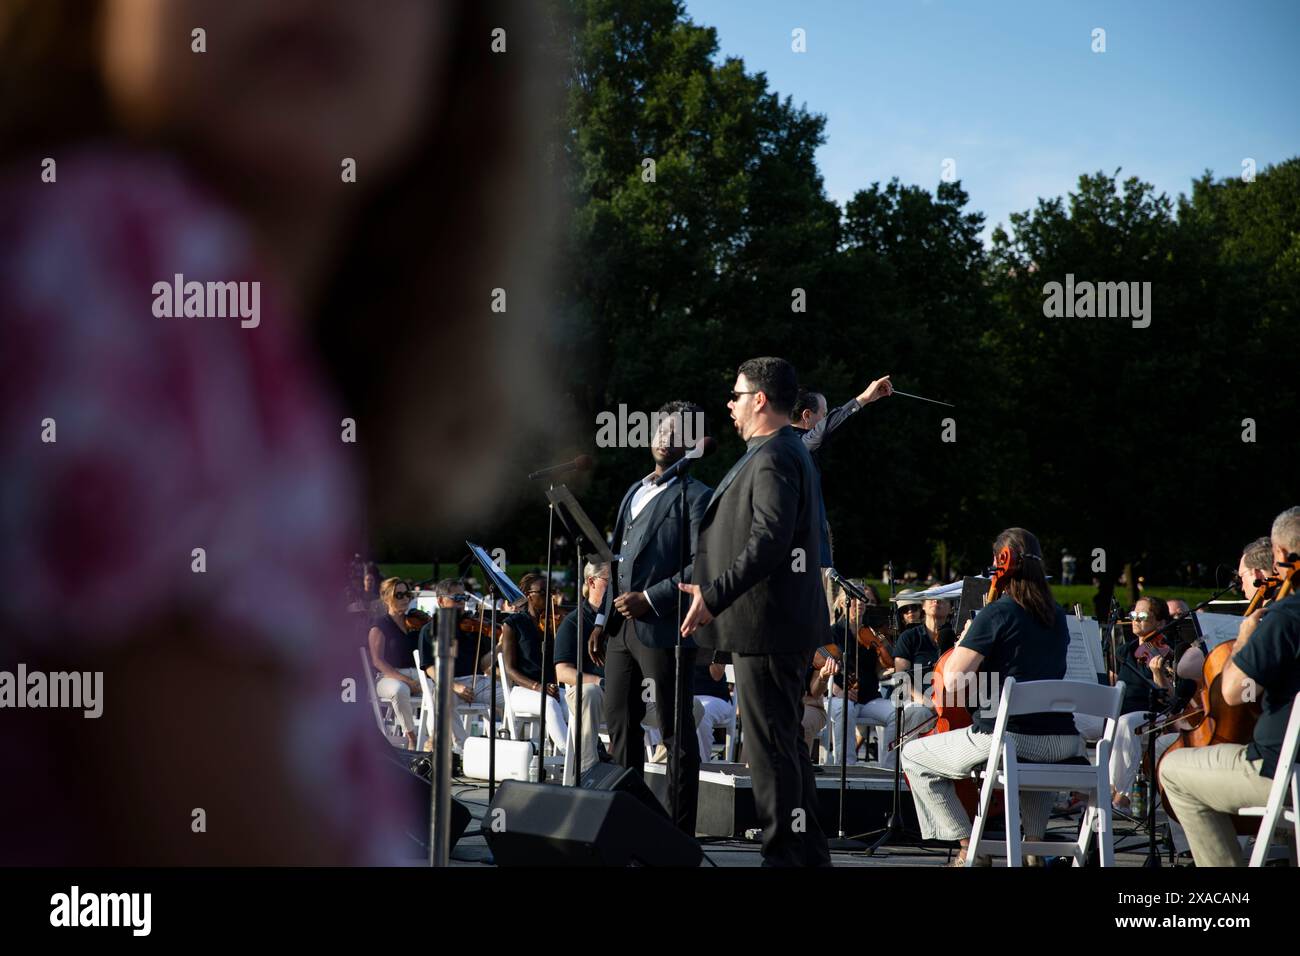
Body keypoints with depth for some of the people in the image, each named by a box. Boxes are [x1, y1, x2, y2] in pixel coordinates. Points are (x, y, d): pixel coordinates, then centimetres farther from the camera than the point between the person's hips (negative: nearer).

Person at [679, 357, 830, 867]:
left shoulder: (773, 457, -16)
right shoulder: (787, 452, 19)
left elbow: (769, 542, -26)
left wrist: (714, 595, -26)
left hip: (767, 626, -11)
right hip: (781, 624, 11)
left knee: (770, 746, -8)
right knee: (786, 743, 16)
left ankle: (784, 853, -7)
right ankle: (810, 852, 22)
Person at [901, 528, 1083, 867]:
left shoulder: (996, 614, -8)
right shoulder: (1057, 617, 12)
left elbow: (953, 681, -12)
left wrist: (963, 639, 6)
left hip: (1007, 735, -7)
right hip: (1063, 743, 7)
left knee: (913, 757, 11)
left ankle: (970, 849, 5)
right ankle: (1035, 844, 29)